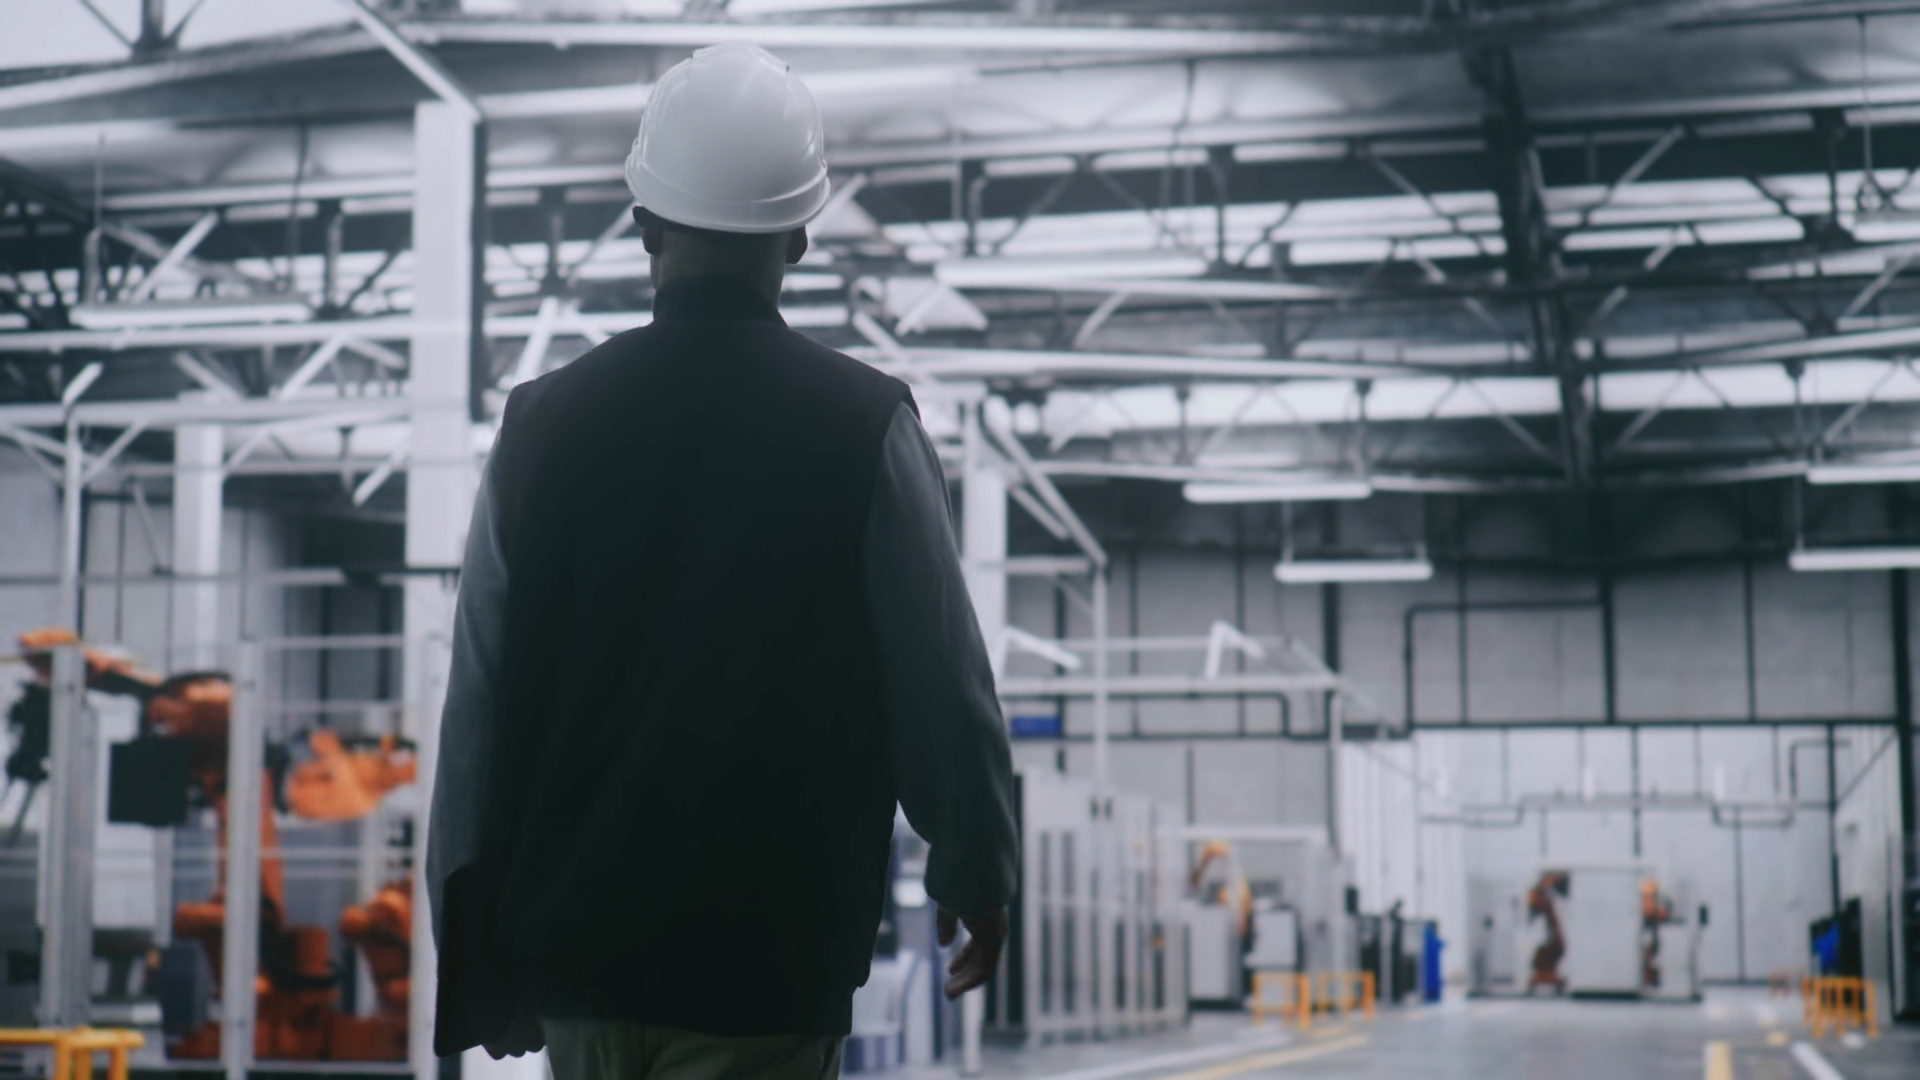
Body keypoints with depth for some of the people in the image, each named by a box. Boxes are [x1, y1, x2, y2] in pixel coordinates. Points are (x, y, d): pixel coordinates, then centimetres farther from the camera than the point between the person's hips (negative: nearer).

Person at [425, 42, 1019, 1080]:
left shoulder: (544, 422, -3)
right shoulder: (864, 426, -11)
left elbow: (479, 706, 1)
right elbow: (941, 685, -6)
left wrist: (473, 951, 13)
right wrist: (974, 872, 12)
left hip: (576, 944, 4)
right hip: (772, 959, -3)